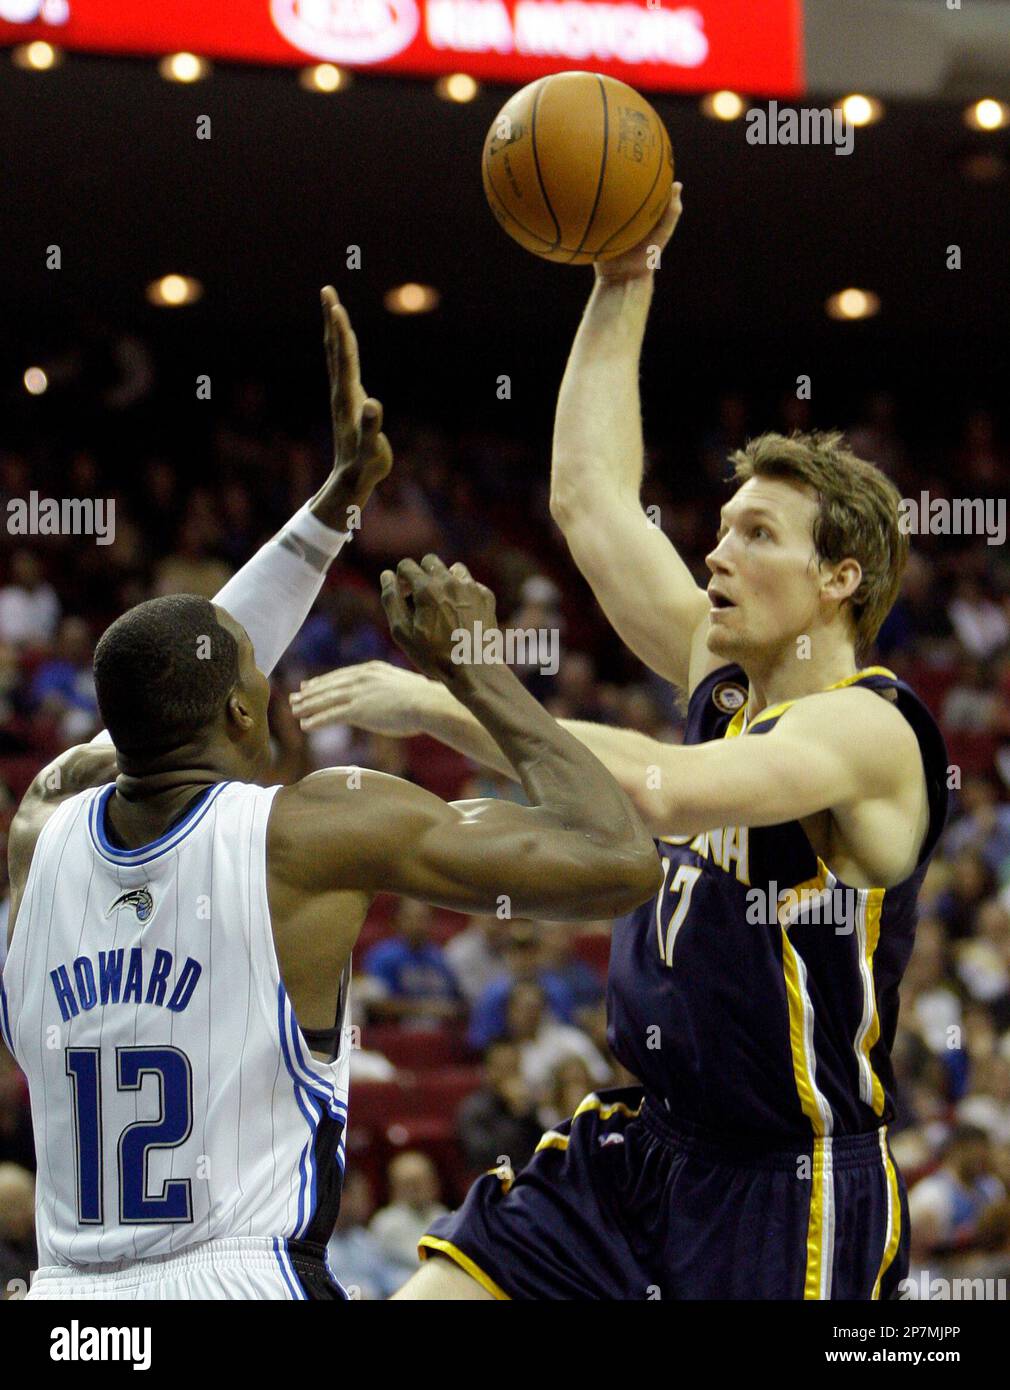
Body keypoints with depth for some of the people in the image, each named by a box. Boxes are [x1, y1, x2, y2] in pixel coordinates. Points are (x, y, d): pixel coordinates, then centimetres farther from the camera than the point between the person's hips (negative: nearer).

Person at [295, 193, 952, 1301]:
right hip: (640, 1144, 8)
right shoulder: (723, 676, 8)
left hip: (794, 1197, -8)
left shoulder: (868, 730, -16)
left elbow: (655, 790, -32)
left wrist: (435, 707, -31)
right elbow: (588, 497, 15)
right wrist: (623, 282, 13)